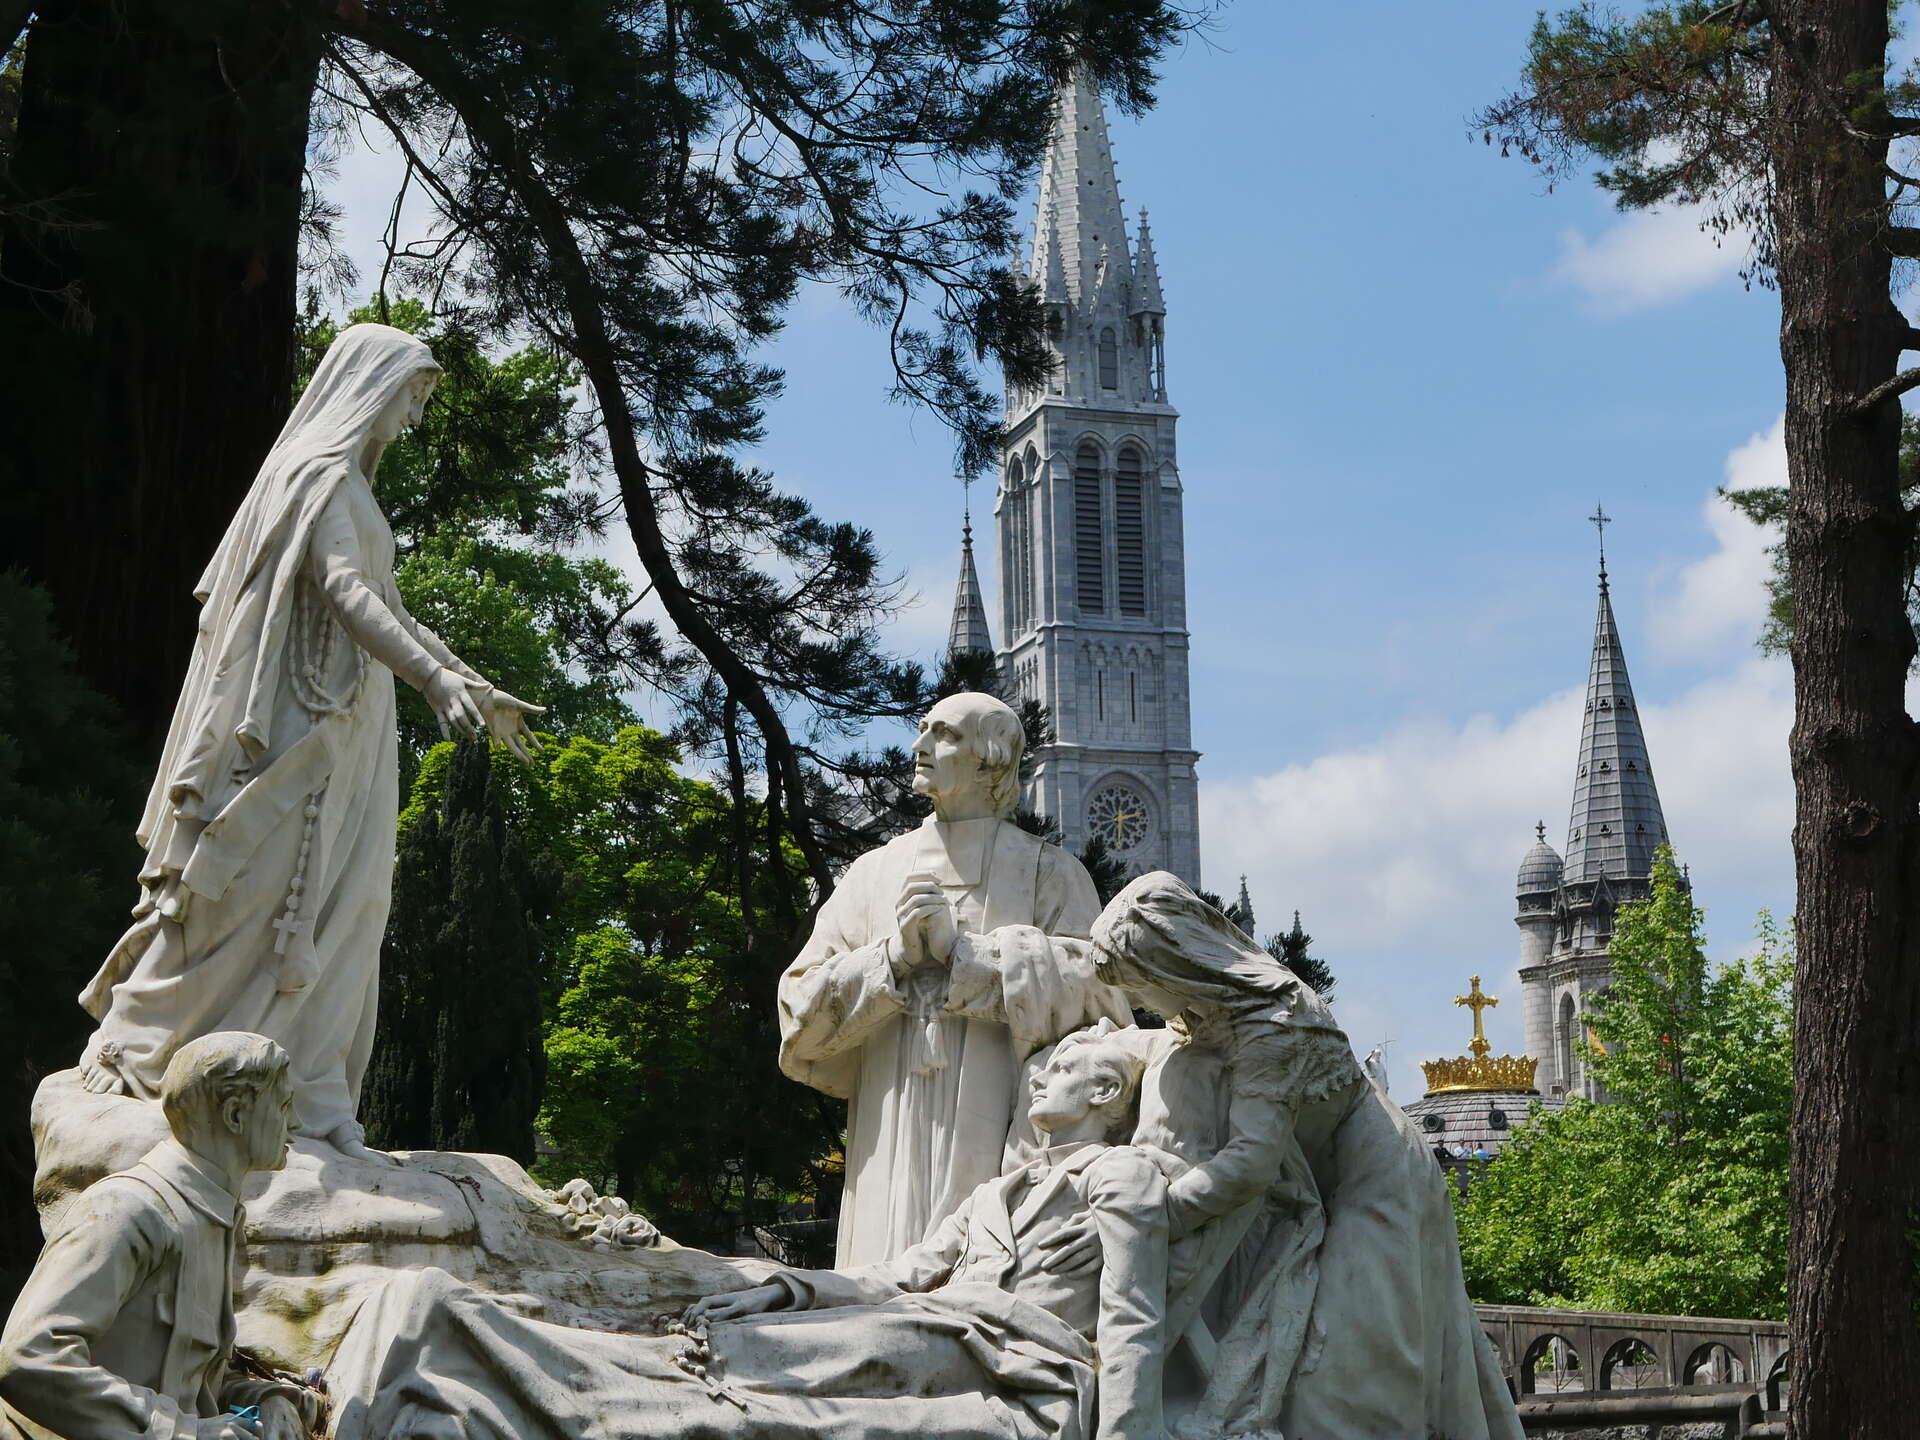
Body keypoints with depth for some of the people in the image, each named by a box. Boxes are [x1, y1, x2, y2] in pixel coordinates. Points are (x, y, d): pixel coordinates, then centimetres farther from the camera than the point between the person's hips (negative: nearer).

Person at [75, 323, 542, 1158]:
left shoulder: (349, 484, 21)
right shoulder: (319, 471, -8)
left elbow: (390, 612, 25)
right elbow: (343, 591, -24)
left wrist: (478, 689, 24)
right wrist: (435, 676, -36)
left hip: (343, 728, 9)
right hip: (301, 723, -9)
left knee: (338, 916, 5)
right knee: (254, 898, -6)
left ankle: (312, 1107, 6)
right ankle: (135, 1053, 4)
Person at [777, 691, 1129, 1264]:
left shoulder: (1048, 873, 8)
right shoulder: (877, 872, 16)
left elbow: (1090, 998, -7)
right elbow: (802, 1004, 8)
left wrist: (959, 952, -11)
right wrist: (895, 958, -8)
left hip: (998, 1139, -2)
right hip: (892, 1144, 3)